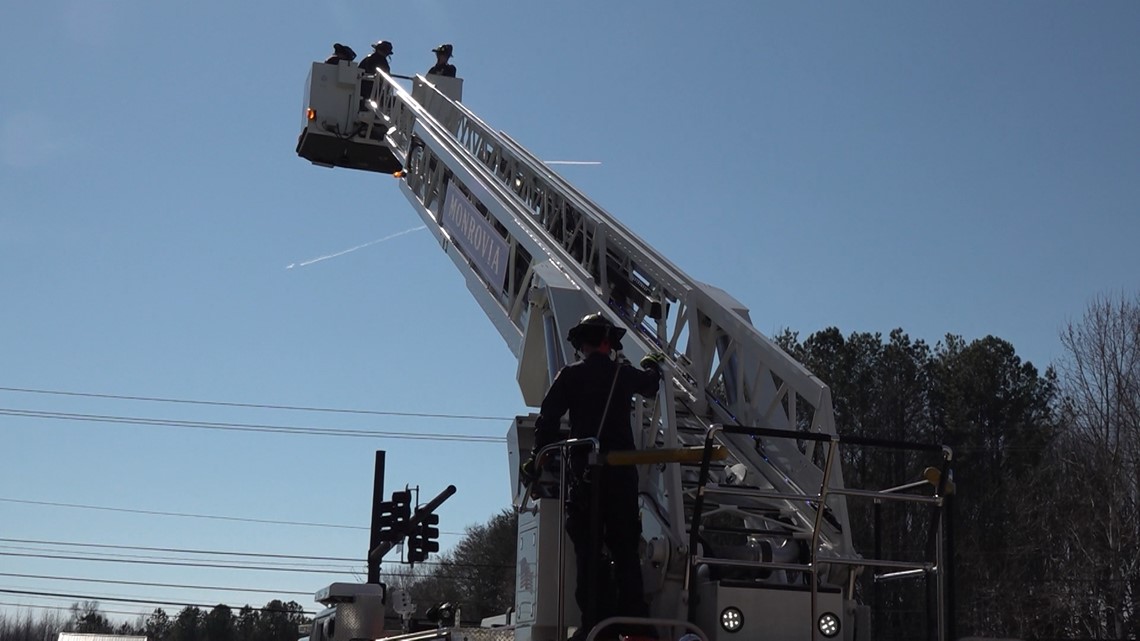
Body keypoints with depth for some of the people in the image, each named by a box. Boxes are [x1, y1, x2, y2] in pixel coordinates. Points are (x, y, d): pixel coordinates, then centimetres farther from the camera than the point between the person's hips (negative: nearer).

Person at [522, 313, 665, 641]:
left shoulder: (570, 375, 2)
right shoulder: (625, 373, 10)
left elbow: (548, 419, -7)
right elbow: (650, 386, 34)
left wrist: (536, 460, -2)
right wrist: (651, 366, 55)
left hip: (585, 470, -2)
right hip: (622, 470, 2)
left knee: (589, 547, -2)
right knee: (625, 546, 8)